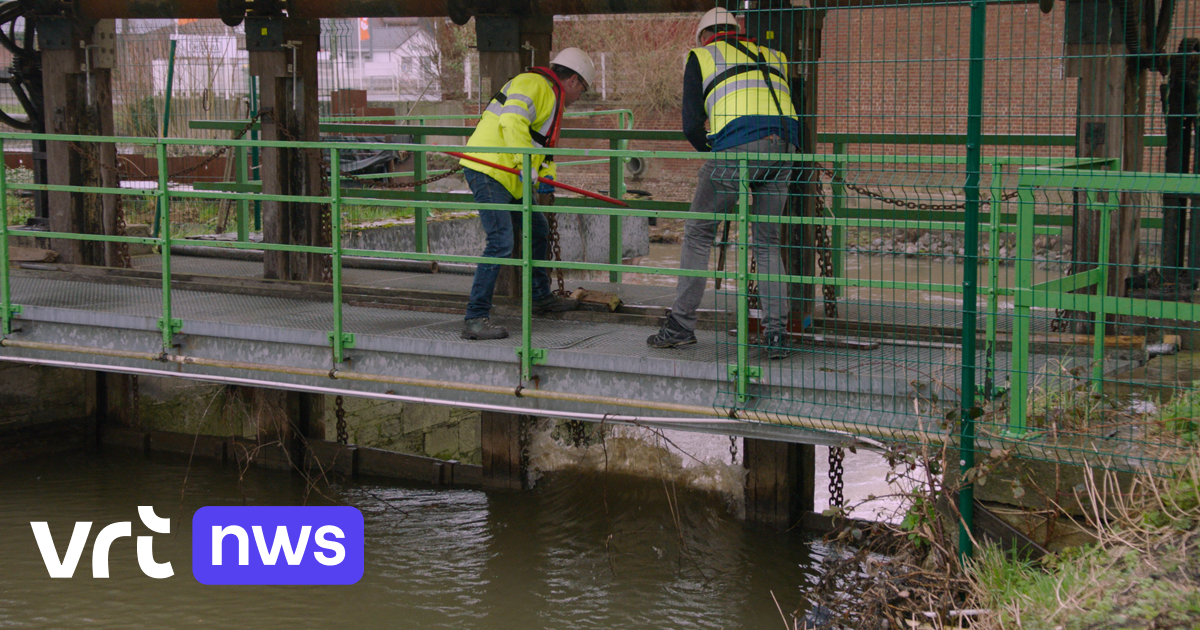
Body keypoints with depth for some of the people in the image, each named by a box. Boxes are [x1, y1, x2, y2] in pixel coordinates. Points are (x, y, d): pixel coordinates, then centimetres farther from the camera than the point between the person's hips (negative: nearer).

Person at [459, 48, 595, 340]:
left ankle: (541, 297, 40)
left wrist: (545, 175, 6)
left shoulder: (551, 97, 26)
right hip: (487, 171, -11)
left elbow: (543, 150, 27)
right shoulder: (534, 85, -8)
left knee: (538, 229, 23)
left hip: (509, 178, 11)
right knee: (501, 242, -19)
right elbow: (512, 121, -25)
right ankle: (474, 319, -19)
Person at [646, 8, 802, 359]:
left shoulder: (701, 56, 18)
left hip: (738, 145, -4)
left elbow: (692, 125, 9)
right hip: (784, 147, 4)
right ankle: (776, 333, 7)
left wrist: (713, 153, 25)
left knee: (699, 234, 11)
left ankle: (682, 324, 14)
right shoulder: (774, 57, 31)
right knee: (767, 242, 15)